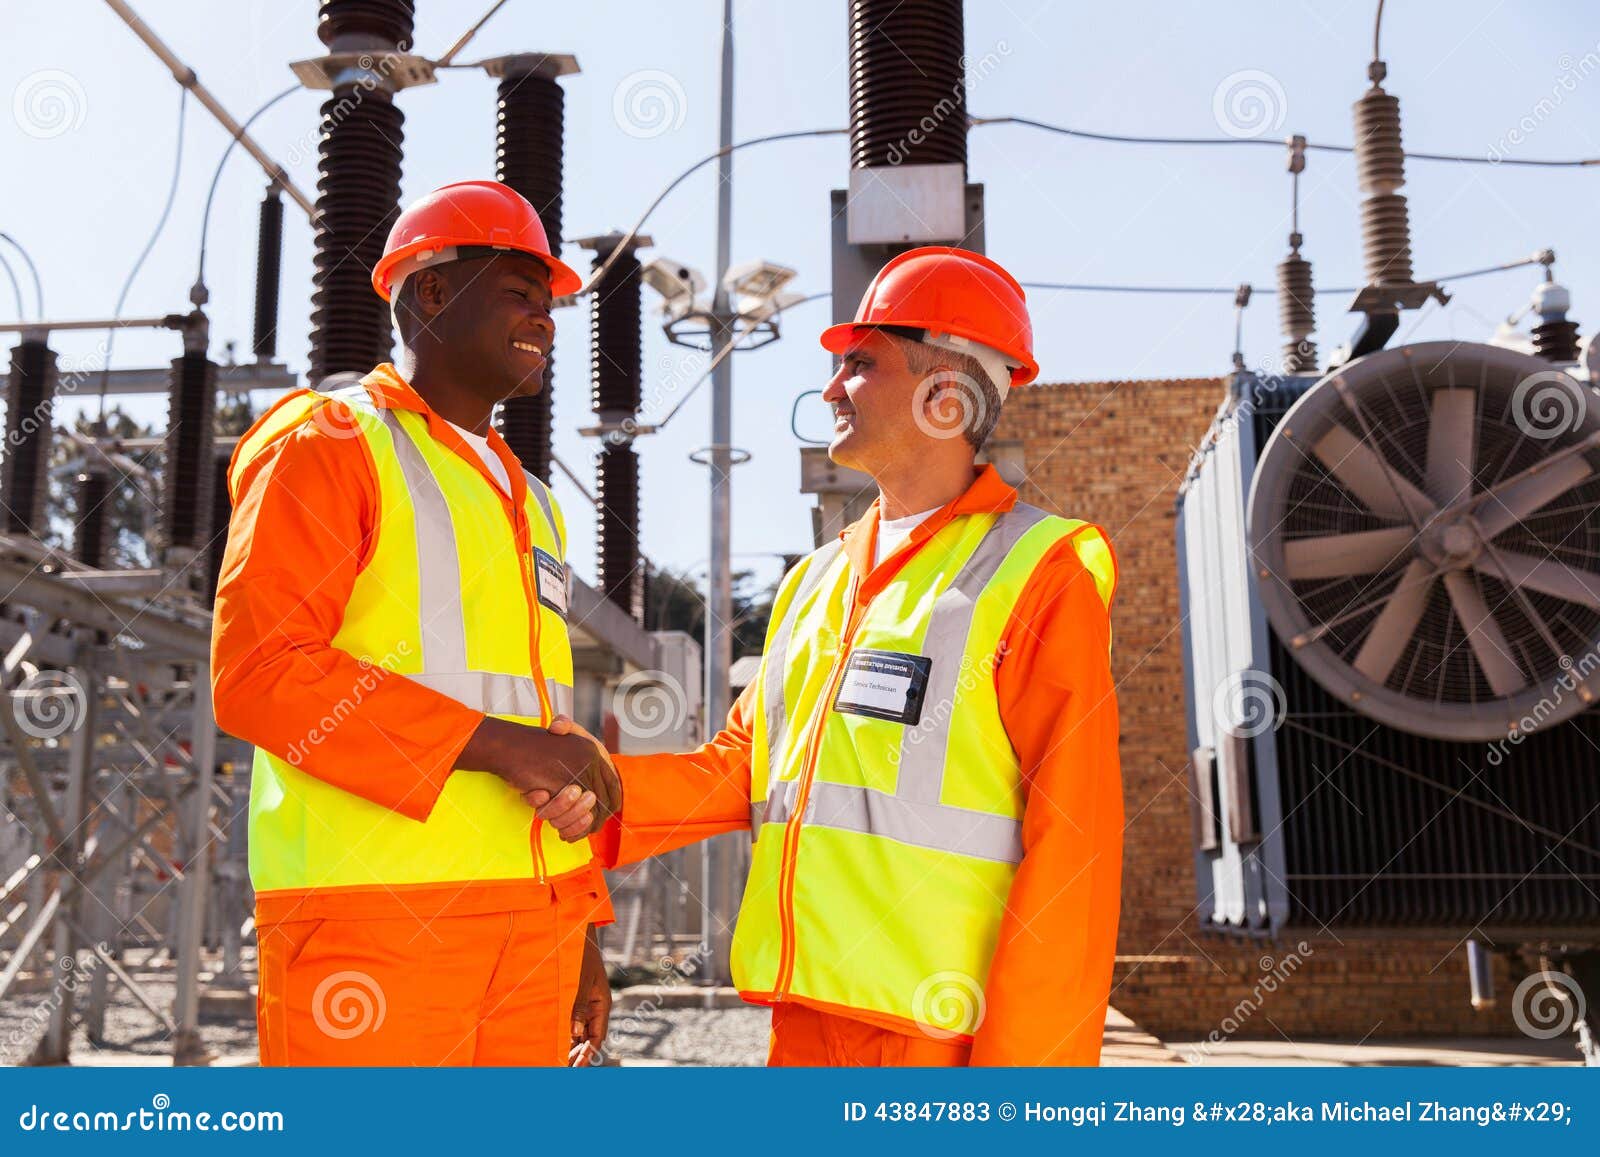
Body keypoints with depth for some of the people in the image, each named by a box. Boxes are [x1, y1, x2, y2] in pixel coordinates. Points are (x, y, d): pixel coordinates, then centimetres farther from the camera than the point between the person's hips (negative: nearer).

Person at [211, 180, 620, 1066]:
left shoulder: (528, 502, 24)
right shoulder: (328, 443, 2)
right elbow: (256, 674, -12)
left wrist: (580, 929, 17)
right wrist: (492, 743, -18)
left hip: (531, 922, 7)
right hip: (371, 913, -6)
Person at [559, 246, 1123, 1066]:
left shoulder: (1035, 578, -6)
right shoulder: (814, 582, 16)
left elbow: (1071, 845, -11)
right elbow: (742, 767, 13)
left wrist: (1022, 1060, -15)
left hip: (937, 1029, -6)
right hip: (804, 1016, 7)